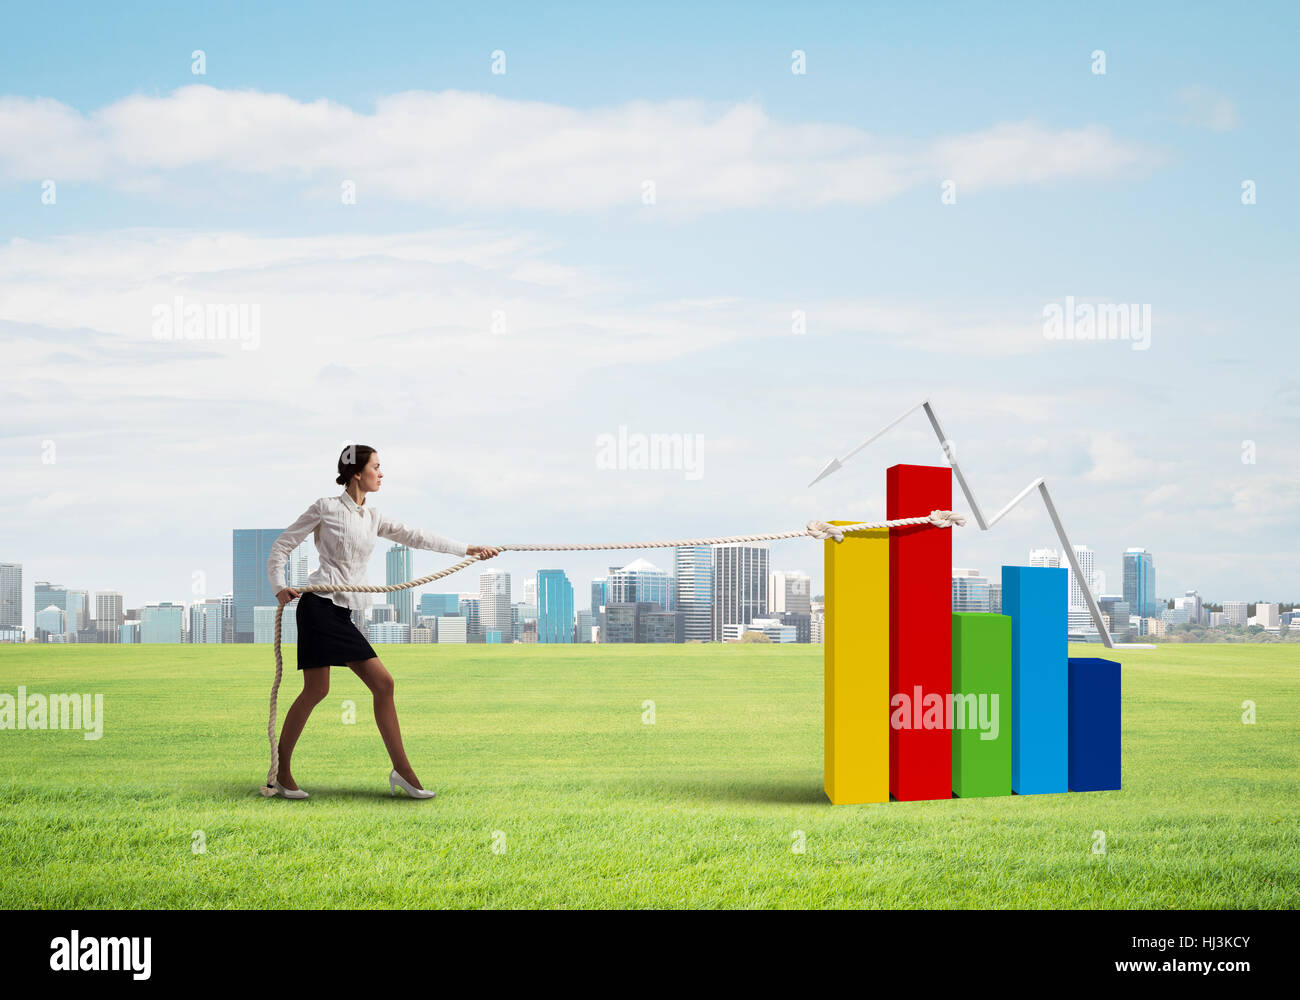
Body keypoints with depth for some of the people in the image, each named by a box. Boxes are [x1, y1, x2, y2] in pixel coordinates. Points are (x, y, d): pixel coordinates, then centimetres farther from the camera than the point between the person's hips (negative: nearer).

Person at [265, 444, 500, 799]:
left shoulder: (372, 517, 17)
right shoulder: (327, 508, -1)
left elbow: (414, 536, 18)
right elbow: (282, 545, 2)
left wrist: (467, 549, 16)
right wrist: (279, 586, -11)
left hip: (343, 614, 7)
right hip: (319, 606, -7)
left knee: (382, 683, 0)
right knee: (316, 690, -10)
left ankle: (402, 771, 2)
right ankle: (281, 771, 2)